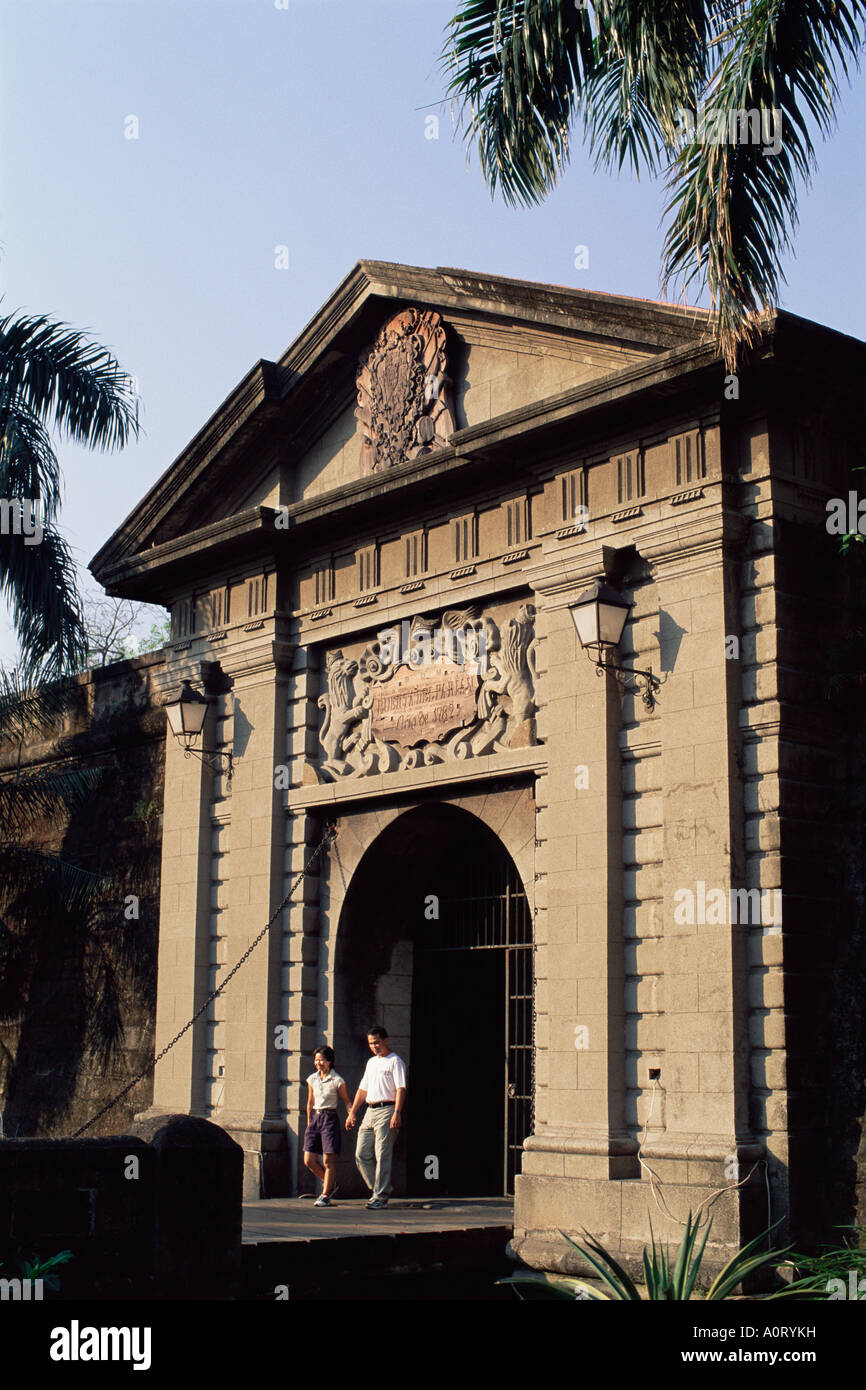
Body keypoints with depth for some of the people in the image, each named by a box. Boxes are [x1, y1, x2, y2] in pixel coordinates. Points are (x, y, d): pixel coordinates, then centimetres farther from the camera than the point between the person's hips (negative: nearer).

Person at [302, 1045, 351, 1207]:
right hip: (315, 1118, 5)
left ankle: (325, 1195, 5)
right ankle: (330, 1183, 22)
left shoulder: (337, 1080, -5)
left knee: (328, 1160, -5)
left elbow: (346, 1101, 2)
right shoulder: (312, 1079, 10)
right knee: (309, 1160, 0)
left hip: (330, 1118, -5)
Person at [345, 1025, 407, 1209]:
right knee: (361, 1154, 3)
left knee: (382, 1155, -9)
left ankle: (380, 1195, -5)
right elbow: (363, 1089, 25)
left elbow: (400, 1089, -11)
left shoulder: (395, 1061, -2)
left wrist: (396, 1113, -22)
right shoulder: (371, 1062, 22)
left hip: (387, 1110, -8)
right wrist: (352, 1113, 19)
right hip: (370, 1111, 8)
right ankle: (377, 1188, 14)